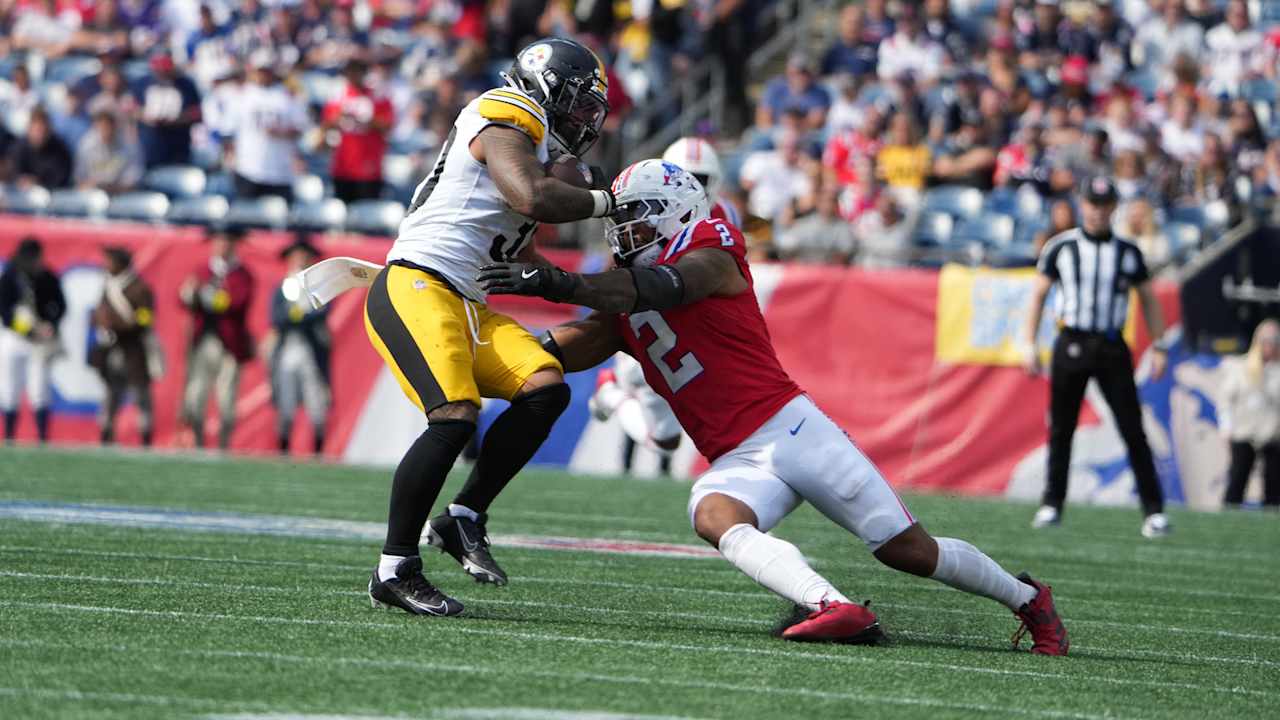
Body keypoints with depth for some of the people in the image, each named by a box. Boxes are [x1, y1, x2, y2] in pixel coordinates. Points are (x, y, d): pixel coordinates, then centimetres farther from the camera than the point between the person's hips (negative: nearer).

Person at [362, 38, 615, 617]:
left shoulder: (527, 143, 24)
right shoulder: (506, 120, -4)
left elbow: (519, 256, 30)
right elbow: (533, 199, -22)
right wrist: (605, 202, -7)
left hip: (465, 306, 9)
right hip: (415, 287, -9)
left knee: (546, 389, -9)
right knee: (455, 420, -23)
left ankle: (464, 519, -1)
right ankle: (395, 571, -14)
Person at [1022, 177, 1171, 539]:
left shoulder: (1128, 252, 6)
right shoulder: (1060, 247, 3)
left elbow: (1148, 299, 13)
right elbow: (1039, 294, 8)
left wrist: (1159, 347, 6)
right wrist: (1029, 343, 2)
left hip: (1112, 347, 0)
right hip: (1071, 343, 0)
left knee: (1133, 430, -5)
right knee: (1060, 429, 4)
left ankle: (1154, 510, -5)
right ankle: (1052, 504, 14)